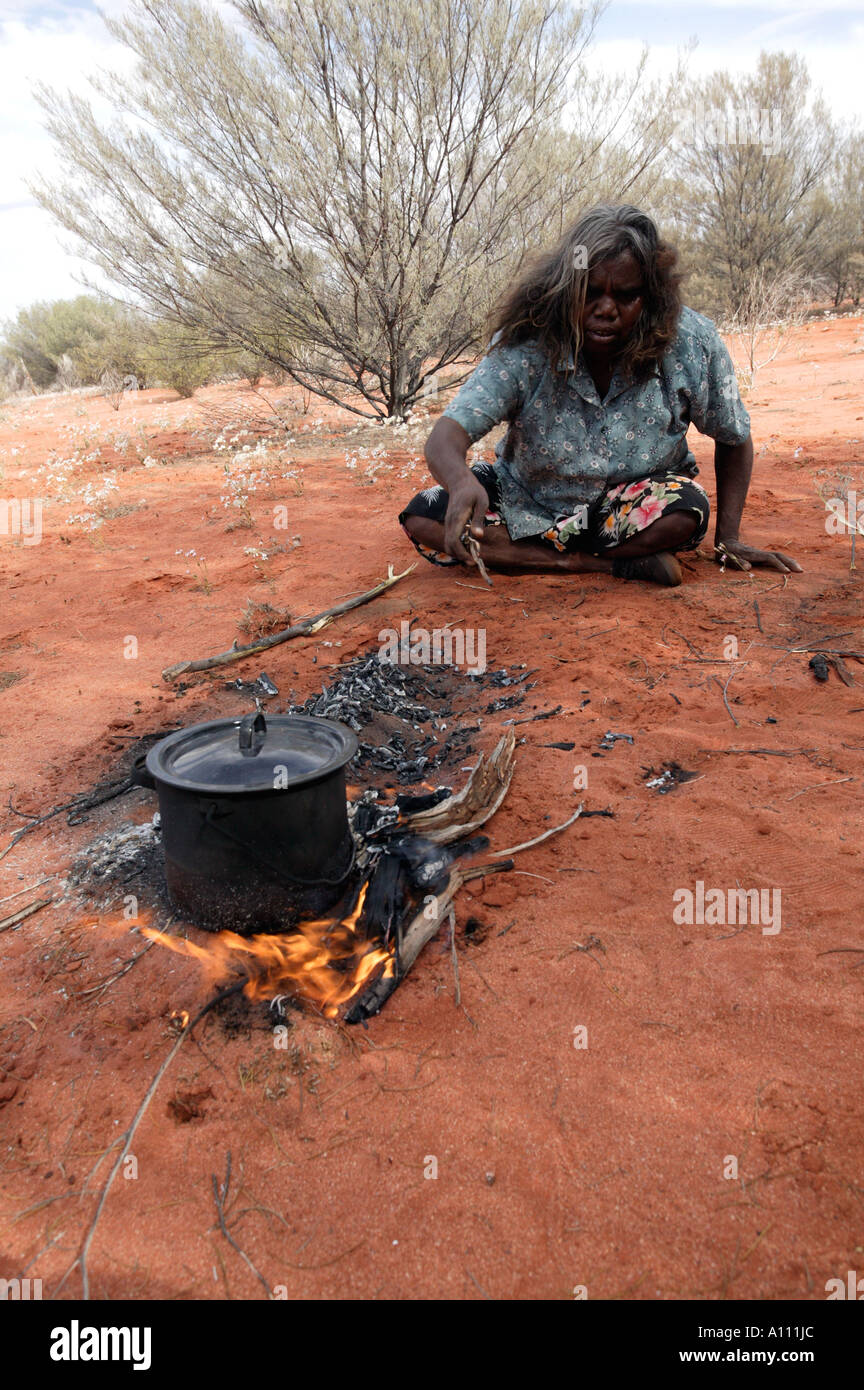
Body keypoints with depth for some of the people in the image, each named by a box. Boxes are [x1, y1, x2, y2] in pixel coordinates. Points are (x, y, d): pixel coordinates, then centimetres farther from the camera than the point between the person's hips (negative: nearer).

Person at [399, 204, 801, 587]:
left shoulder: (691, 345, -19)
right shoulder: (524, 347, -22)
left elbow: (734, 439, -3)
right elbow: (447, 433, -33)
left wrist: (728, 539, -7)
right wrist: (461, 480, -57)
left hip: (632, 507, -1)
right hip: (527, 500, 2)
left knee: (684, 512, -34)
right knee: (422, 517, -22)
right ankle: (610, 564, -22)